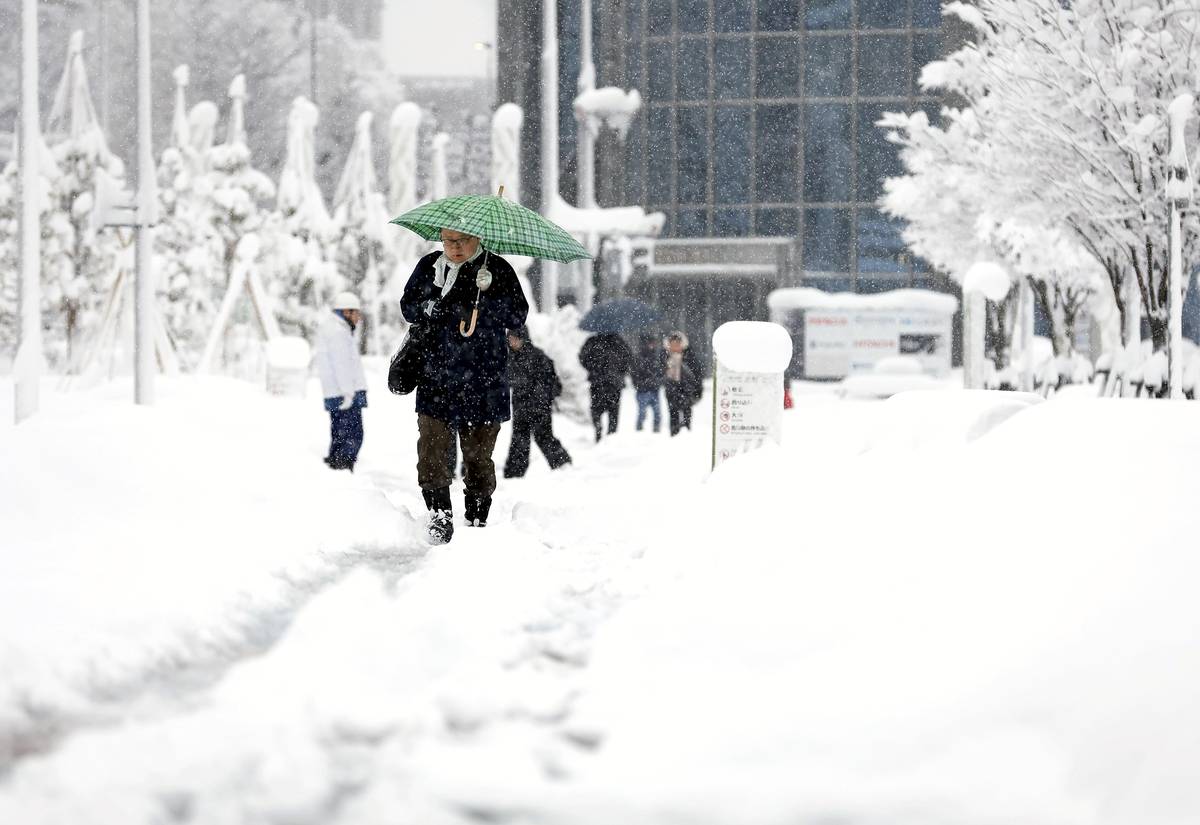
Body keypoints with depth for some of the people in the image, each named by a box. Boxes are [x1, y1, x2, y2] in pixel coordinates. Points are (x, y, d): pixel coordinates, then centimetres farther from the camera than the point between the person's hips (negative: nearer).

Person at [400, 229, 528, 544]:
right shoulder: (429, 267, 7)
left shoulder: (498, 270, 0)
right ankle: (440, 512, -3)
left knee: (478, 452, 5)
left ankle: (477, 518, 15)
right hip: (437, 376, 1)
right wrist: (428, 309, -11)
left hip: (484, 380, -1)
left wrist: (490, 292, -21)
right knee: (431, 445, -11)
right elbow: (408, 305, 12)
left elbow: (518, 316, -5)